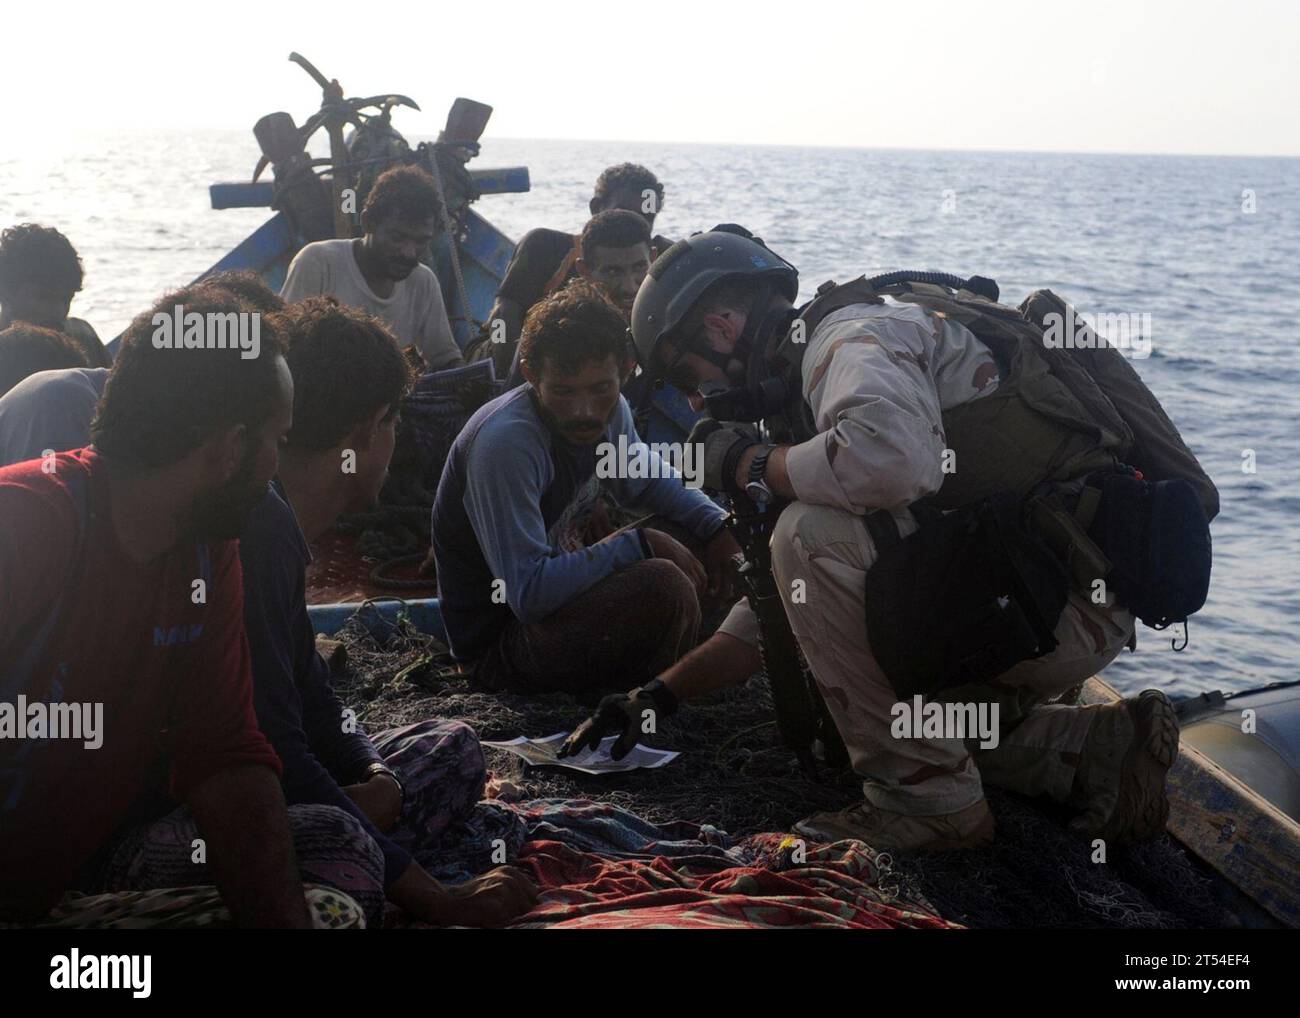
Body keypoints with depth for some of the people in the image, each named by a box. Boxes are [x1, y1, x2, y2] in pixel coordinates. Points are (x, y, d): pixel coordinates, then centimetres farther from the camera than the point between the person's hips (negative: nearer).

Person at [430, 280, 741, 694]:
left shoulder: (609, 412, -4)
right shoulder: (505, 443, -29)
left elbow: (647, 478, 19)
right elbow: (529, 594, -33)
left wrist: (717, 527, 1)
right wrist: (635, 545, -24)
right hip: (497, 641, -9)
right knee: (663, 585, -26)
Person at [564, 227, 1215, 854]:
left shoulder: (852, 335, -11)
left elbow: (893, 457, -36)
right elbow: (784, 600, 24)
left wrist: (751, 466, -16)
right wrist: (654, 699, 21)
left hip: (1066, 589, -11)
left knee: (816, 536, -21)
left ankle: (929, 799, -10)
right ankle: (1099, 745, 13)